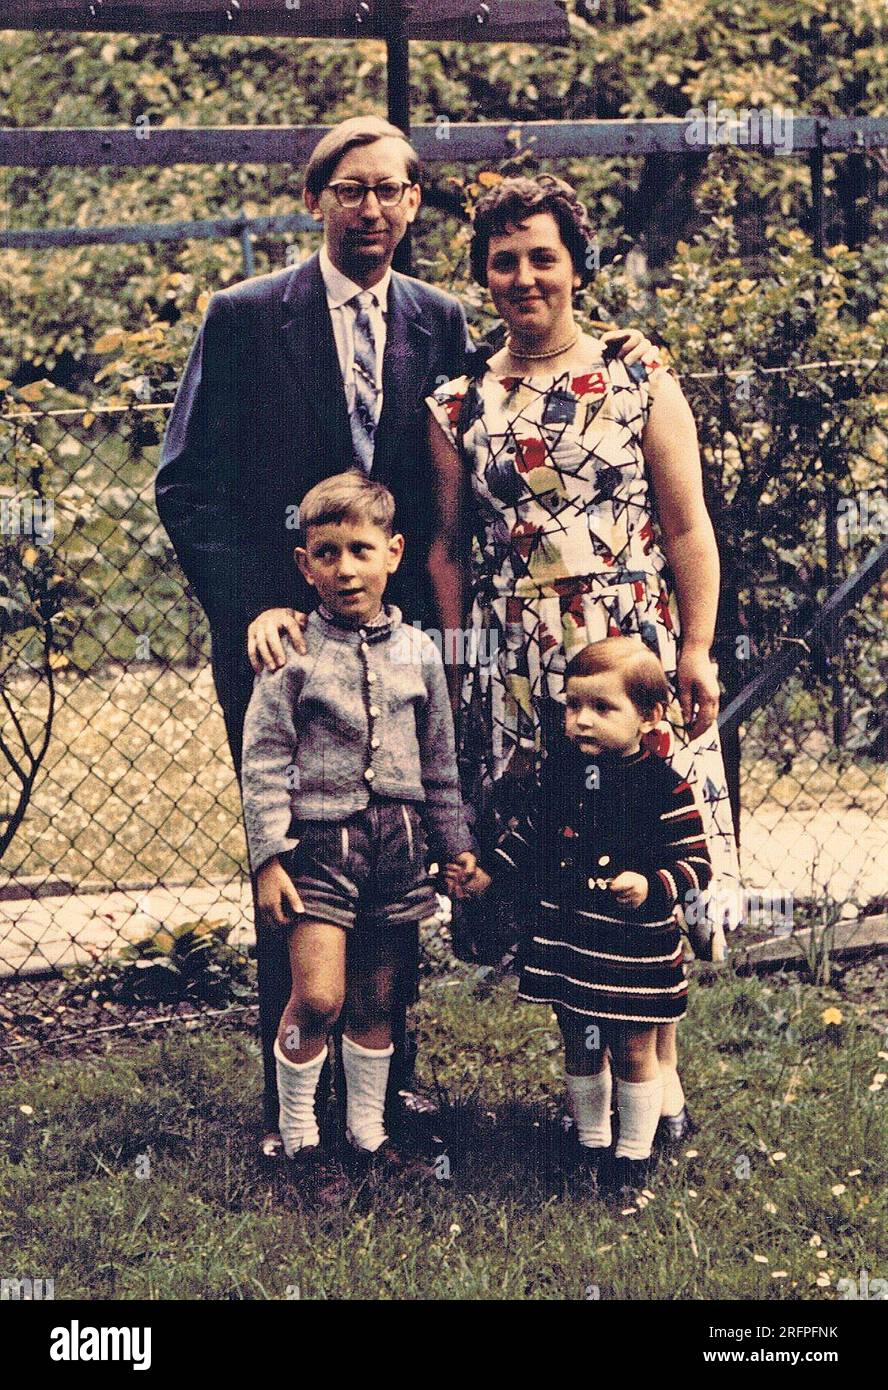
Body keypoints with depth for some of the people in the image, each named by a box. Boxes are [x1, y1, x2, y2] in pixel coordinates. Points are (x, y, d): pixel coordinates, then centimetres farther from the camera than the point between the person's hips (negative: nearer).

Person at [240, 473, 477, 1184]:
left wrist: (456, 846, 15)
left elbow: (441, 763, 13)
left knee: (376, 999, 11)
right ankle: (298, 1127, 8)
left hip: (397, 838, 4)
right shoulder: (292, 653, -6)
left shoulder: (416, 652, 5)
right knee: (318, 996, -11)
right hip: (320, 836, -3)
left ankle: (367, 1126, 27)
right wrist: (268, 857, -11)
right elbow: (264, 761, -6)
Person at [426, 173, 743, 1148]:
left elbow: (687, 526, 2)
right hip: (514, 669, 2)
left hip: (636, 652, -1)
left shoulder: (641, 383, 4)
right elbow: (447, 548, 11)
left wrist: (696, 649, -6)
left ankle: (660, 1066, 12)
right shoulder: (458, 406, 9)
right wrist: (453, 666, 5)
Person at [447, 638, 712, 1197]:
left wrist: (651, 888, -29)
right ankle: (593, 1142, 32)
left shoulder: (664, 788, -14)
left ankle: (635, 1152, 24)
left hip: (635, 947, -5)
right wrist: (487, 872, 17)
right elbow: (533, 830, 17)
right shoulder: (561, 767, 1)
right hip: (565, 940, 5)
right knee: (580, 1047, 16)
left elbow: (696, 866, -13)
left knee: (635, 1051, 8)